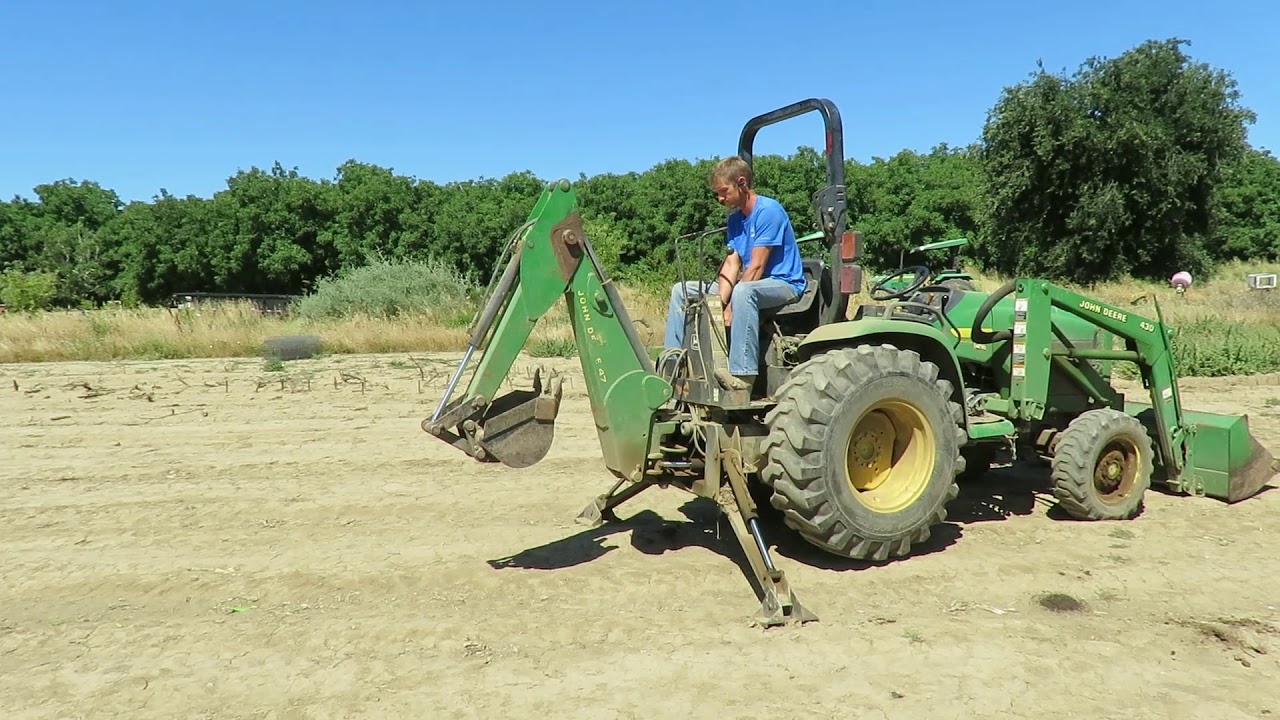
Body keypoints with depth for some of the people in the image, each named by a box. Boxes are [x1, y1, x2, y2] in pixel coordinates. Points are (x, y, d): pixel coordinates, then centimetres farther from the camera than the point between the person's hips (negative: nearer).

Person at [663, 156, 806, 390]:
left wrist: (731, 306, -23)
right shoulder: (735, 218, 10)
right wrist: (719, 302, -15)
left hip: (784, 283, -8)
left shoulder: (768, 211, -15)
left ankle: (742, 374, -41)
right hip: (747, 284, 9)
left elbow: (756, 267, -20)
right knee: (682, 290, 2)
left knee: (743, 291, -42)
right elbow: (731, 264, 0)